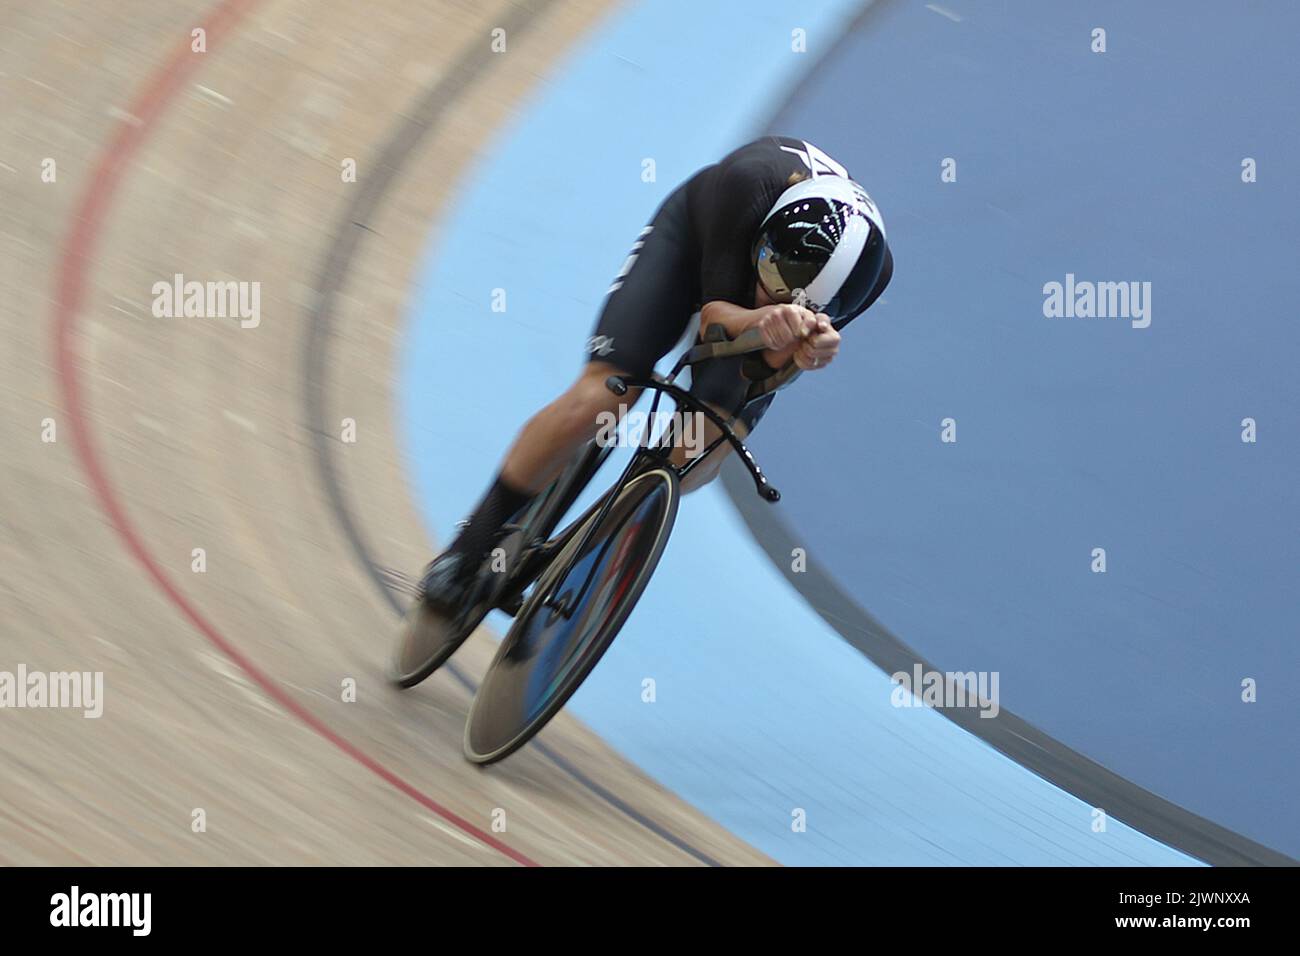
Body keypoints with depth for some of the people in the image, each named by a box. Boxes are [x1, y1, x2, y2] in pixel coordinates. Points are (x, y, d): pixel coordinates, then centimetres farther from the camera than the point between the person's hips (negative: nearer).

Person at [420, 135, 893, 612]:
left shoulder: (872, 267, -35)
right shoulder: (748, 180, -42)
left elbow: (764, 366, -27)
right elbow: (715, 311, -33)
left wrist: (805, 350, -51)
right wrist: (764, 320, -56)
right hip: (696, 234, -2)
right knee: (598, 399, -19)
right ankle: (475, 542, 1)